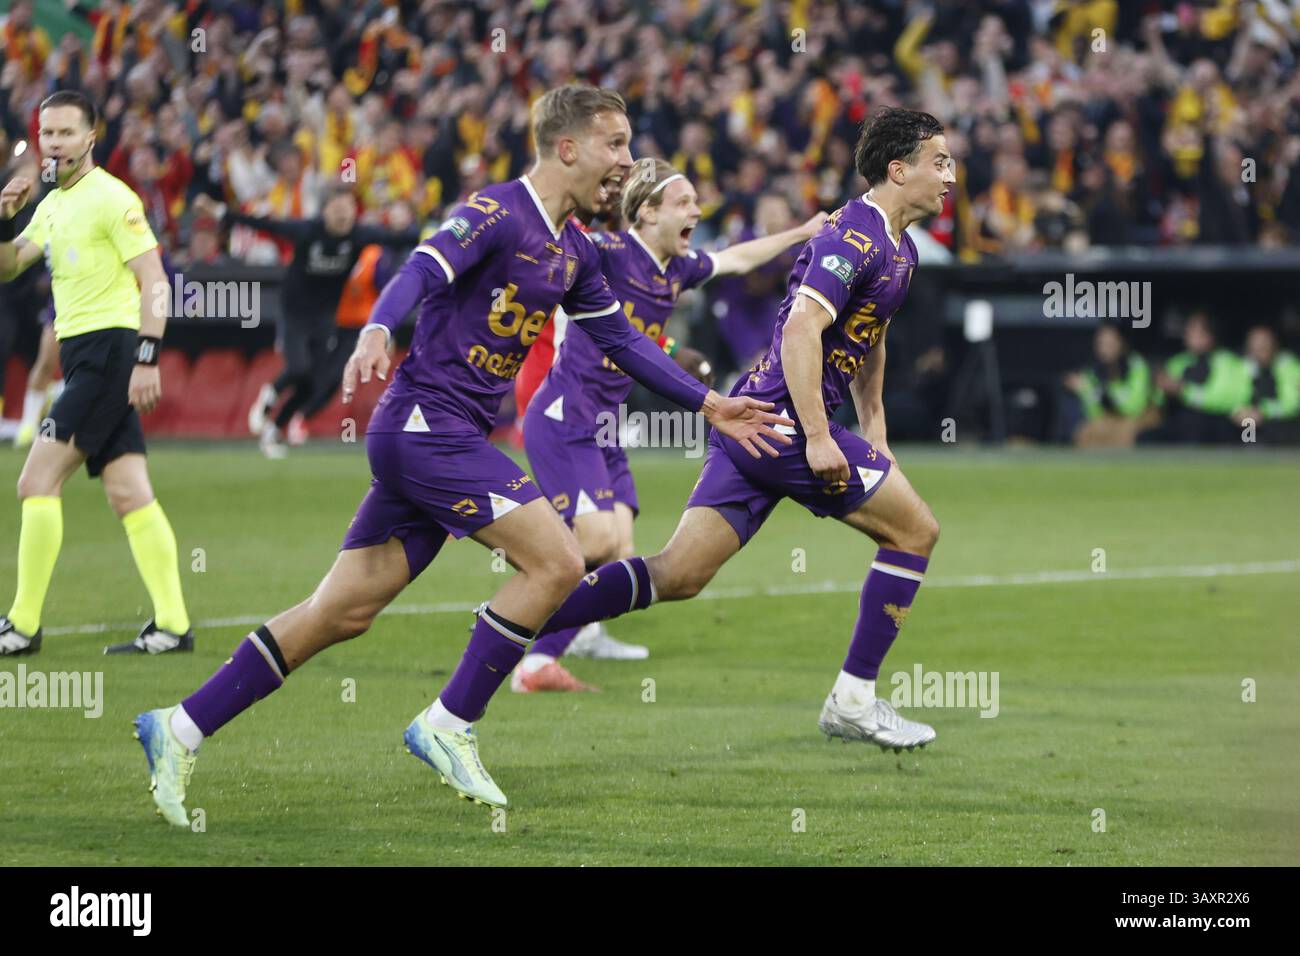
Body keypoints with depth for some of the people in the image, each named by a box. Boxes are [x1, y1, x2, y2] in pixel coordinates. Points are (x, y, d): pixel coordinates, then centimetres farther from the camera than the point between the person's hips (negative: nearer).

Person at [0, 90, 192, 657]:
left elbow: (154, 281, -13)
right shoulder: (53, 204, 17)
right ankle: (172, 625, 1)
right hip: (81, 354, 9)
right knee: (129, 493, 3)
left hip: (109, 350, -9)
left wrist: (147, 359, -21)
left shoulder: (111, 199, -10)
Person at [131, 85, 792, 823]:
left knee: (345, 612, 4)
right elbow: (423, 271, -26)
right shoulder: (497, 214, -11)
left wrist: (708, 404, 25)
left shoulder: (574, 252, 17)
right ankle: (449, 726, -5)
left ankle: (180, 729, 6)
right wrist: (377, 333, -45)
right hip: (427, 424, -9)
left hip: (451, 439, 9)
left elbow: (622, 341, 27)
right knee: (557, 561, -13)